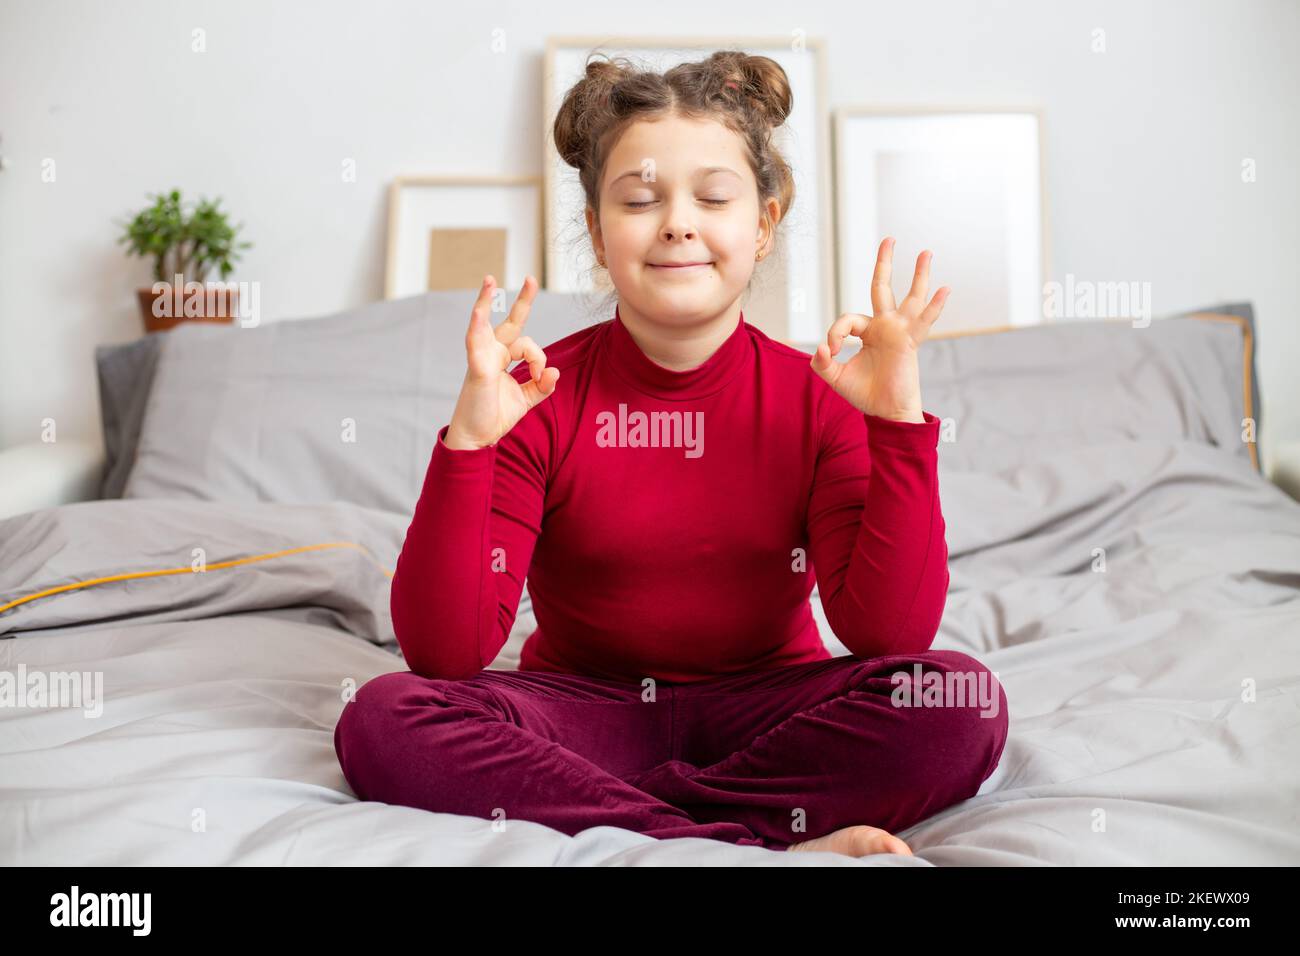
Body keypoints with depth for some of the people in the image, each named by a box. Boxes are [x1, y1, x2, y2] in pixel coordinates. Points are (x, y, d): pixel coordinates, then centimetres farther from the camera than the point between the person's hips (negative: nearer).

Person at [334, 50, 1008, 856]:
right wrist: (468, 439, -27)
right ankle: (768, 843, -25)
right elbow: (444, 653, -16)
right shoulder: (539, 399, -9)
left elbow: (891, 631, -16)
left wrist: (900, 421, -24)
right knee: (382, 717, -25)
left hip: (763, 713, 1)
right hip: (583, 711, 0)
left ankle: (565, 810, -20)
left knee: (964, 700, -25)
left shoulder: (819, 397, -7)